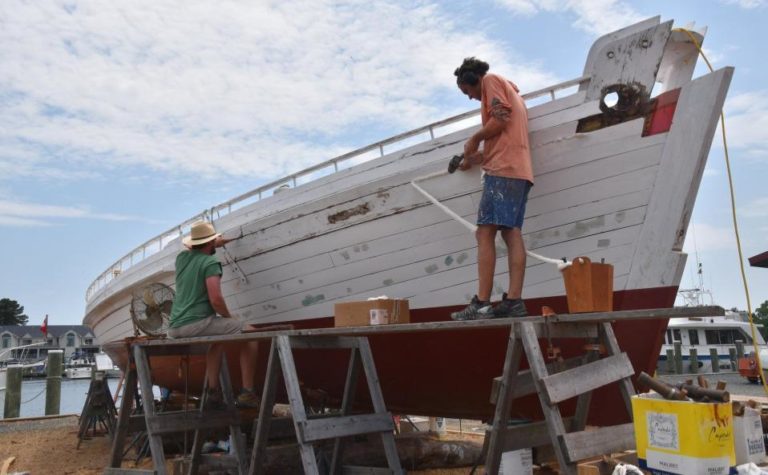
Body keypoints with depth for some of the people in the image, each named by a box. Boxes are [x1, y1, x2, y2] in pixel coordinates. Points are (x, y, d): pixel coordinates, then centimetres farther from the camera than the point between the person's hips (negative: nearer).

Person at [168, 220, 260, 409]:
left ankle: (213, 392, 24)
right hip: (198, 322, -8)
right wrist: (229, 317, 1)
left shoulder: (181, 257, 14)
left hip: (175, 328, 8)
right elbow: (216, 300, -17)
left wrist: (218, 243, 49)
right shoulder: (210, 262, -7)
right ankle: (247, 393, -3)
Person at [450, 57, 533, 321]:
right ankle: (514, 300, -7)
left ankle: (481, 303, -19)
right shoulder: (510, 91, 32)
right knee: (512, 233, 0)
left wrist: (474, 139, 1)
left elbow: (500, 120, -11)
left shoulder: (491, 80, 5)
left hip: (503, 169, -9)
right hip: (519, 169, 10)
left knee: (485, 232, -14)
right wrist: (475, 158, 29)